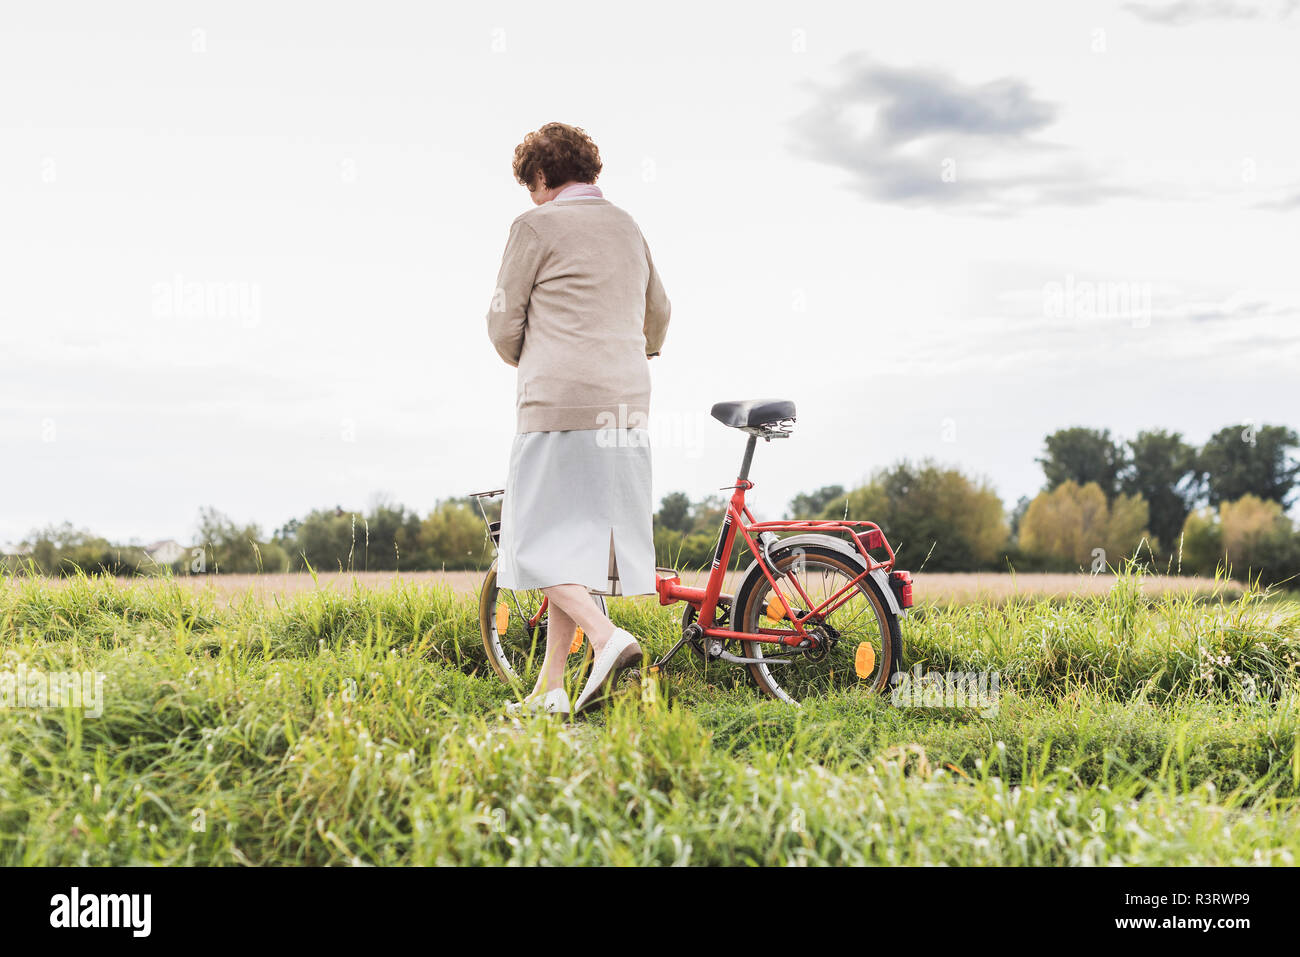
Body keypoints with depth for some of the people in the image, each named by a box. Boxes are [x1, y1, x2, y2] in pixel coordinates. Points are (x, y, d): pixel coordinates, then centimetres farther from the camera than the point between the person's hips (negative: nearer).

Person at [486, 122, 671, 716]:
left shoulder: (536, 226, -2)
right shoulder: (627, 228, 18)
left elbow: (504, 324, 0)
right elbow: (658, 316, 28)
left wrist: (527, 363, 20)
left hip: (558, 402, -7)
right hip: (626, 407, 7)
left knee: (542, 544, -2)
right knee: (576, 543, 10)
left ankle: (607, 638, -24)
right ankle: (550, 687, 12)